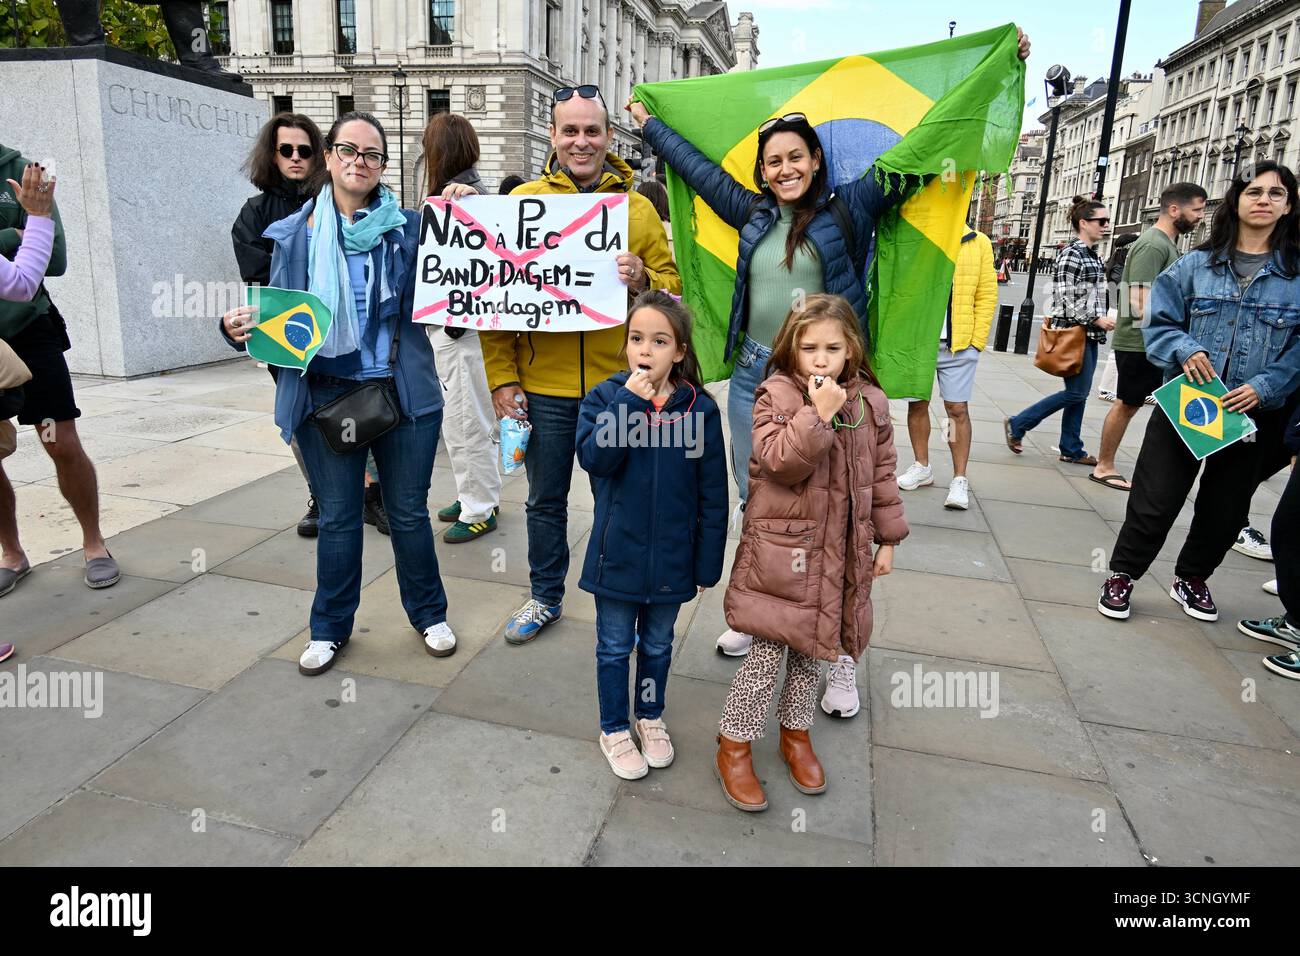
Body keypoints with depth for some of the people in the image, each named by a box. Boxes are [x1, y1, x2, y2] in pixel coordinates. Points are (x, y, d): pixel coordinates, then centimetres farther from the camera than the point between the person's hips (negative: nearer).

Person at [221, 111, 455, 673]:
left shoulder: (408, 228, 1)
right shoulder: (294, 235, 4)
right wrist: (241, 327, -12)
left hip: (402, 392, -1)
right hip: (325, 394, 1)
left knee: (409, 512, 10)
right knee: (337, 518, 11)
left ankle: (430, 613, 31)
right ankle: (330, 627, 30)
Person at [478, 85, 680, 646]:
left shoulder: (637, 206, 4)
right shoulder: (522, 202, 2)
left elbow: (673, 288, 5)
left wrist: (643, 279, -18)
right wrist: (501, 378, -5)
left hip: (617, 384, 0)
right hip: (542, 387, 0)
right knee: (545, 500, 14)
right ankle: (545, 598, 34)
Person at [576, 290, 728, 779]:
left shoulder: (700, 408, -8)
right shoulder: (604, 397, -7)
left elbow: (713, 495, -4)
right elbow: (593, 456, -23)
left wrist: (708, 562, -2)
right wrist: (629, 402, -27)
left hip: (672, 558, 1)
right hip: (617, 553, -1)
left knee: (657, 644, 21)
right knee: (614, 647, 15)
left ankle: (651, 717, 44)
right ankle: (614, 729, 36)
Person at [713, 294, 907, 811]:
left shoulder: (870, 403, 3)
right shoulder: (777, 396, -9)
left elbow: (881, 475, 10)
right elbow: (779, 462, -22)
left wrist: (888, 539, 11)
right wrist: (819, 413, -27)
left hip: (841, 551, 5)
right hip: (782, 547, -4)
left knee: (812, 647, 17)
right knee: (769, 649, 0)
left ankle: (796, 733, 38)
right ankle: (734, 744, 18)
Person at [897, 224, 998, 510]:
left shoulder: (979, 243, 4)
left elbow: (986, 295, 4)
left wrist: (977, 341, -3)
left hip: (959, 344, -1)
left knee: (957, 409, -2)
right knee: (917, 405, 10)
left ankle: (960, 479, 6)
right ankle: (922, 467, 26)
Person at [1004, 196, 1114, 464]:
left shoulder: (1092, 255, 14)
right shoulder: (1071, 254, -12)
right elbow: (1066, 300, -18)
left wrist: (1101, 321, 14)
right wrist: (1097, 320, -16)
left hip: (1089, 334, 9)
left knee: (1079, 393, 9)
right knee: (1077, 392, -7)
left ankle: (1071, 449, 15)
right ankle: (1017, 425, 2)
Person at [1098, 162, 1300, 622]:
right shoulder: (1196, 264, 0)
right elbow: (1159, 323, 3)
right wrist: (1186, 350, -16)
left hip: (1255, 413, 2)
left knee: (1225, 507, 15)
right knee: (1154, 499, 2)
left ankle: (1191, 578, 35)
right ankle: (1122, 574, 19)